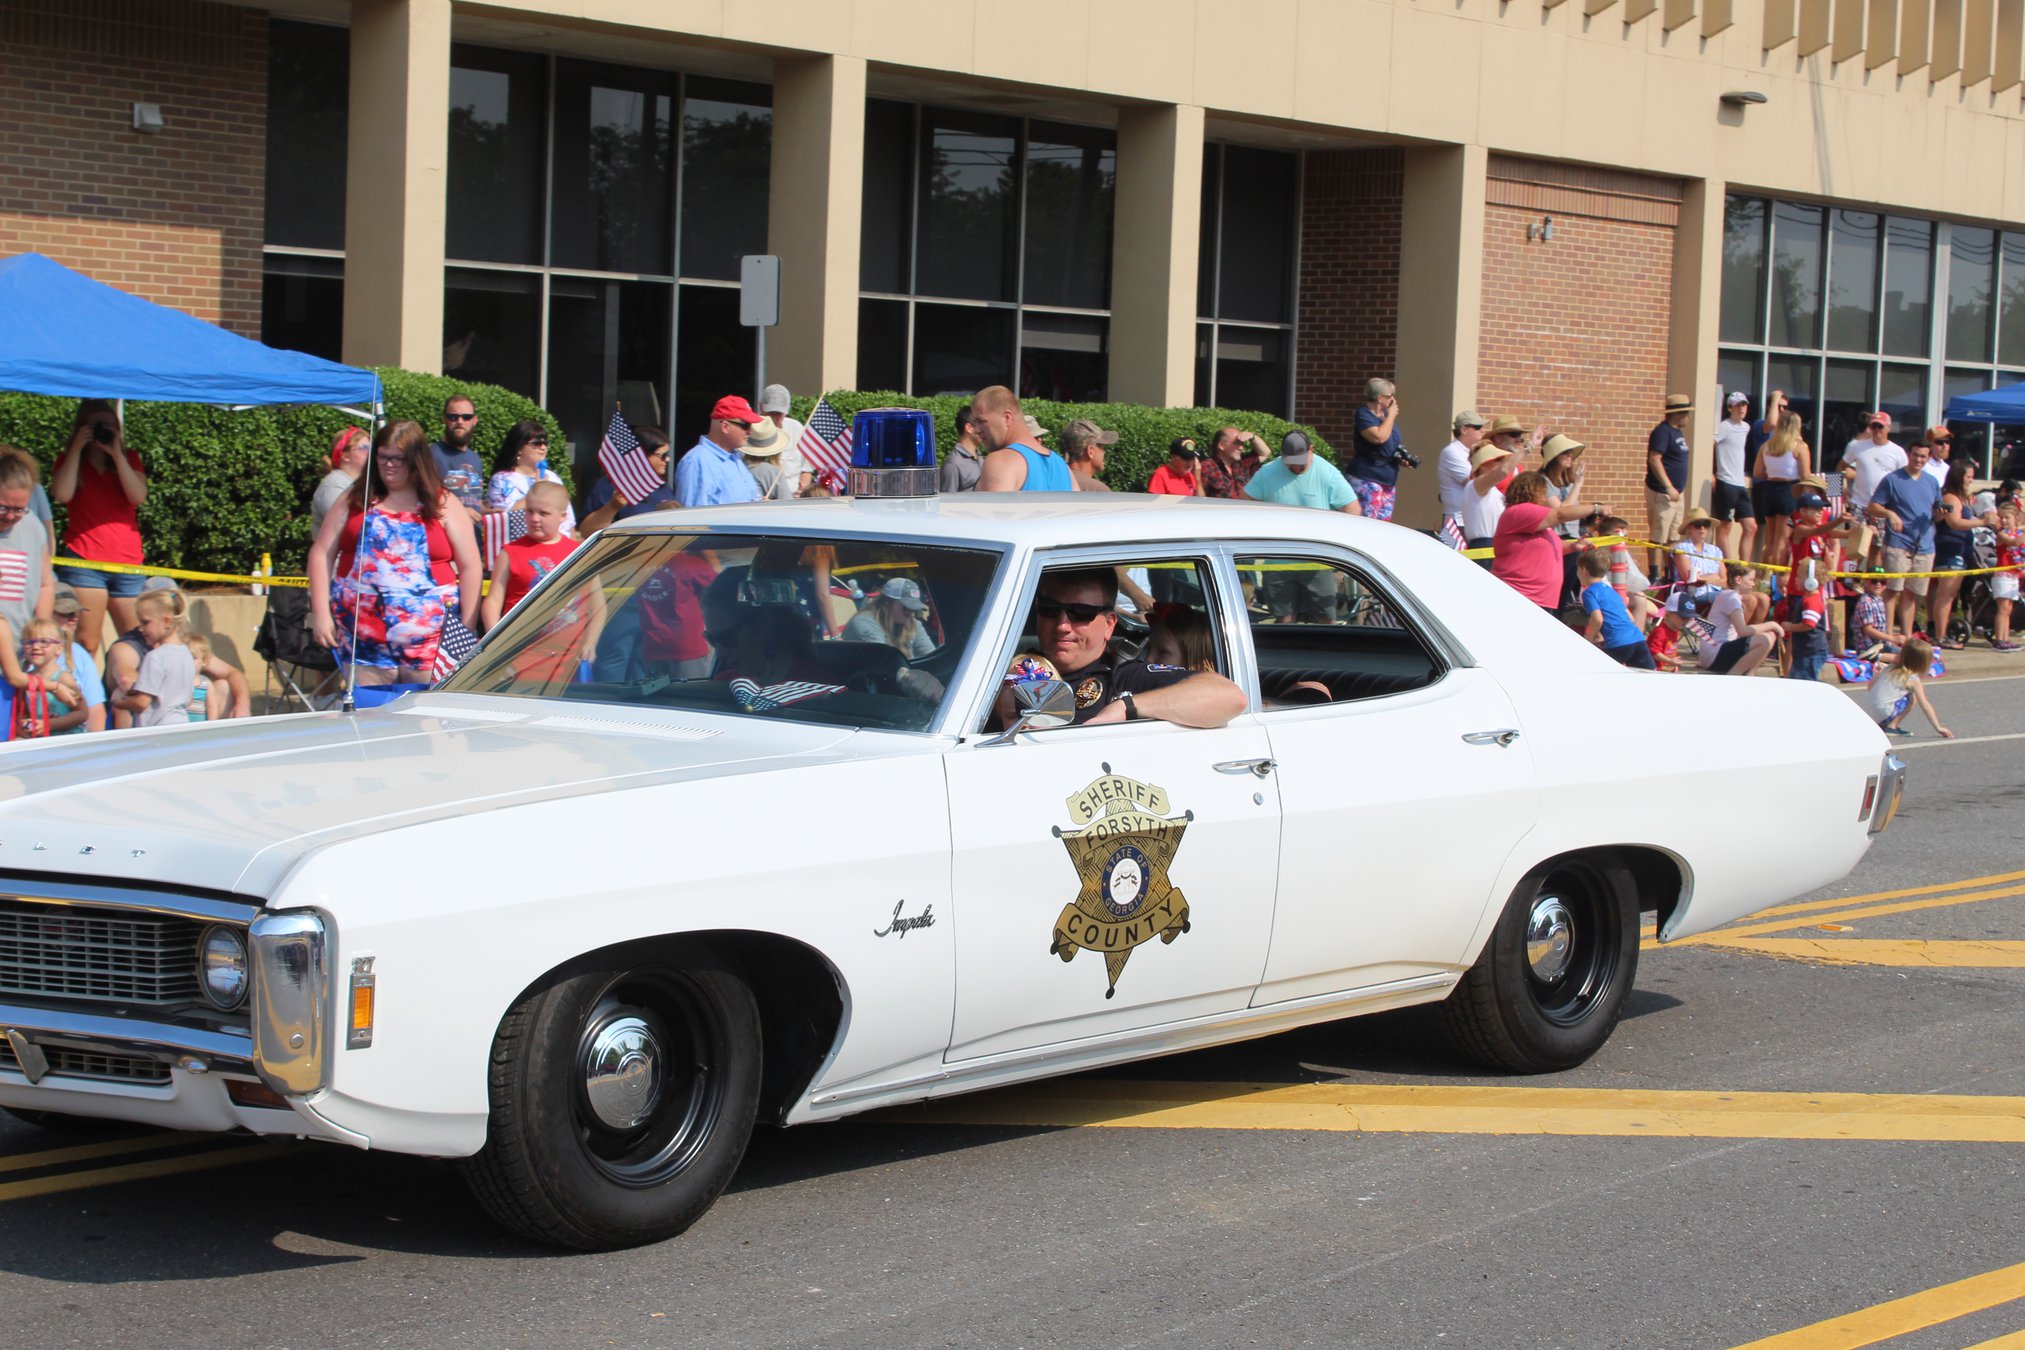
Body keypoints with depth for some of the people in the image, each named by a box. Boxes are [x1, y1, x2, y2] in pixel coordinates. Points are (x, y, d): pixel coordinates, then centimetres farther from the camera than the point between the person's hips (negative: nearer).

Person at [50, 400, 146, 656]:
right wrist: (77, 448, -5)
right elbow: (62, 494, -9)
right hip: (84, 561, -2)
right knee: (86, 644, -12)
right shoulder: (68, 460, 12)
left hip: (128, 563, 2)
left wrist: (116, 454, -6)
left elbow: (138, 497, -3)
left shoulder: (129, 459, 15)